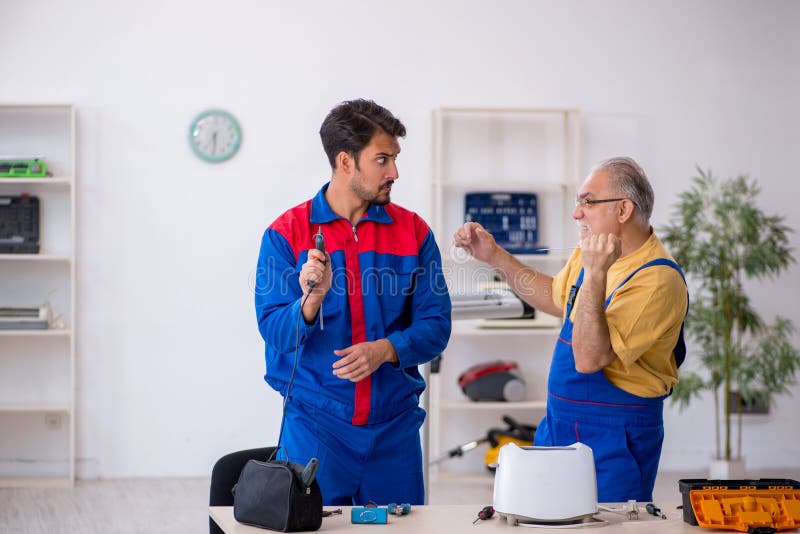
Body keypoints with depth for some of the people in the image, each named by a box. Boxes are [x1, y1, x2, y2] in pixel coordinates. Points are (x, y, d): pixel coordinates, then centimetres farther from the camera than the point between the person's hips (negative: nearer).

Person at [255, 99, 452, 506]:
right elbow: (275, 334, -7)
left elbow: (435, 325, 1)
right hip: (314, 422, -2)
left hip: (394, 423, 2)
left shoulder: (413, 232, 5)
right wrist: (311, 299, -27)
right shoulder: (286, 234, -2)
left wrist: (385, 349, -17)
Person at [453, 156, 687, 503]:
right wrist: (493, 256, 18)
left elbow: (589, 358, -30)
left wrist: (595, 275, -35)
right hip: (559, 423, 9)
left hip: (614, 436, -9)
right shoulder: (590, 254, 4)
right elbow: (558, 298, 26)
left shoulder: (657, 279, -23)